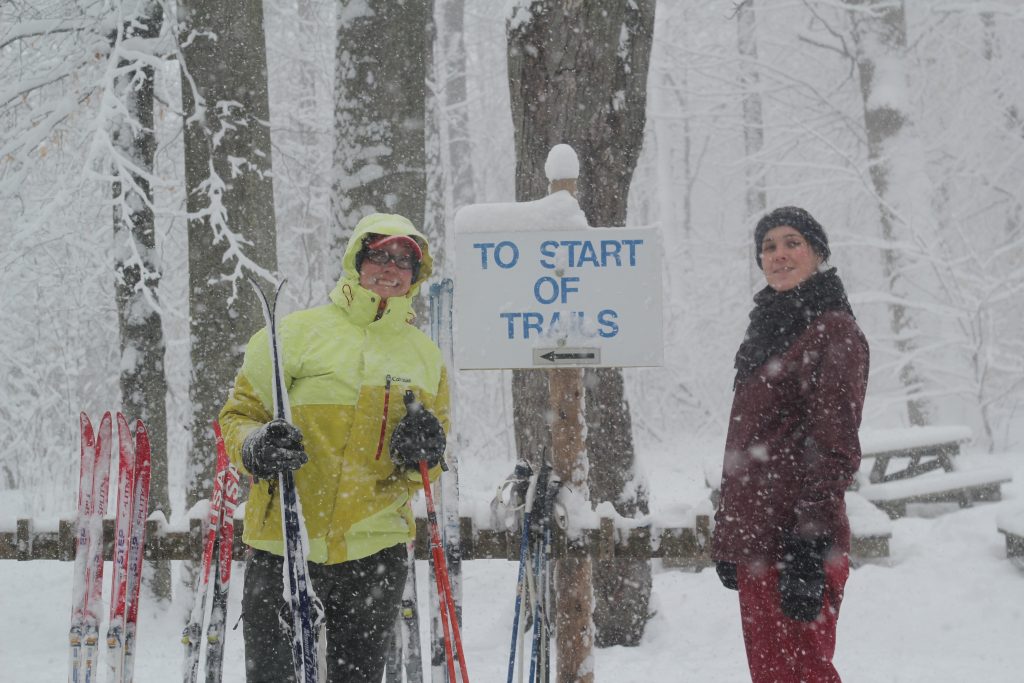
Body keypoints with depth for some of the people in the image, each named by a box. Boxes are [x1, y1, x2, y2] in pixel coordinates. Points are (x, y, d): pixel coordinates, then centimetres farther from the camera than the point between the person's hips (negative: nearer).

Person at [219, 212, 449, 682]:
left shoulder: (425, 355, 12)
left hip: (376, 551, 3)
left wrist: (423, 452, -4)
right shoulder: (296, 333, 0)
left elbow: (431, 466, 19)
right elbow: (238, 414, 3)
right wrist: (255, 447, -18)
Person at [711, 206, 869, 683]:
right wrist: (728, 534, 20)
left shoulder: (833, 330, -8)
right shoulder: (769, 328, 18)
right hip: (755, 537, 9)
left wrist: (809, 548, -21)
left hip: (795, 541, -9)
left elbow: (835, 449, -15)